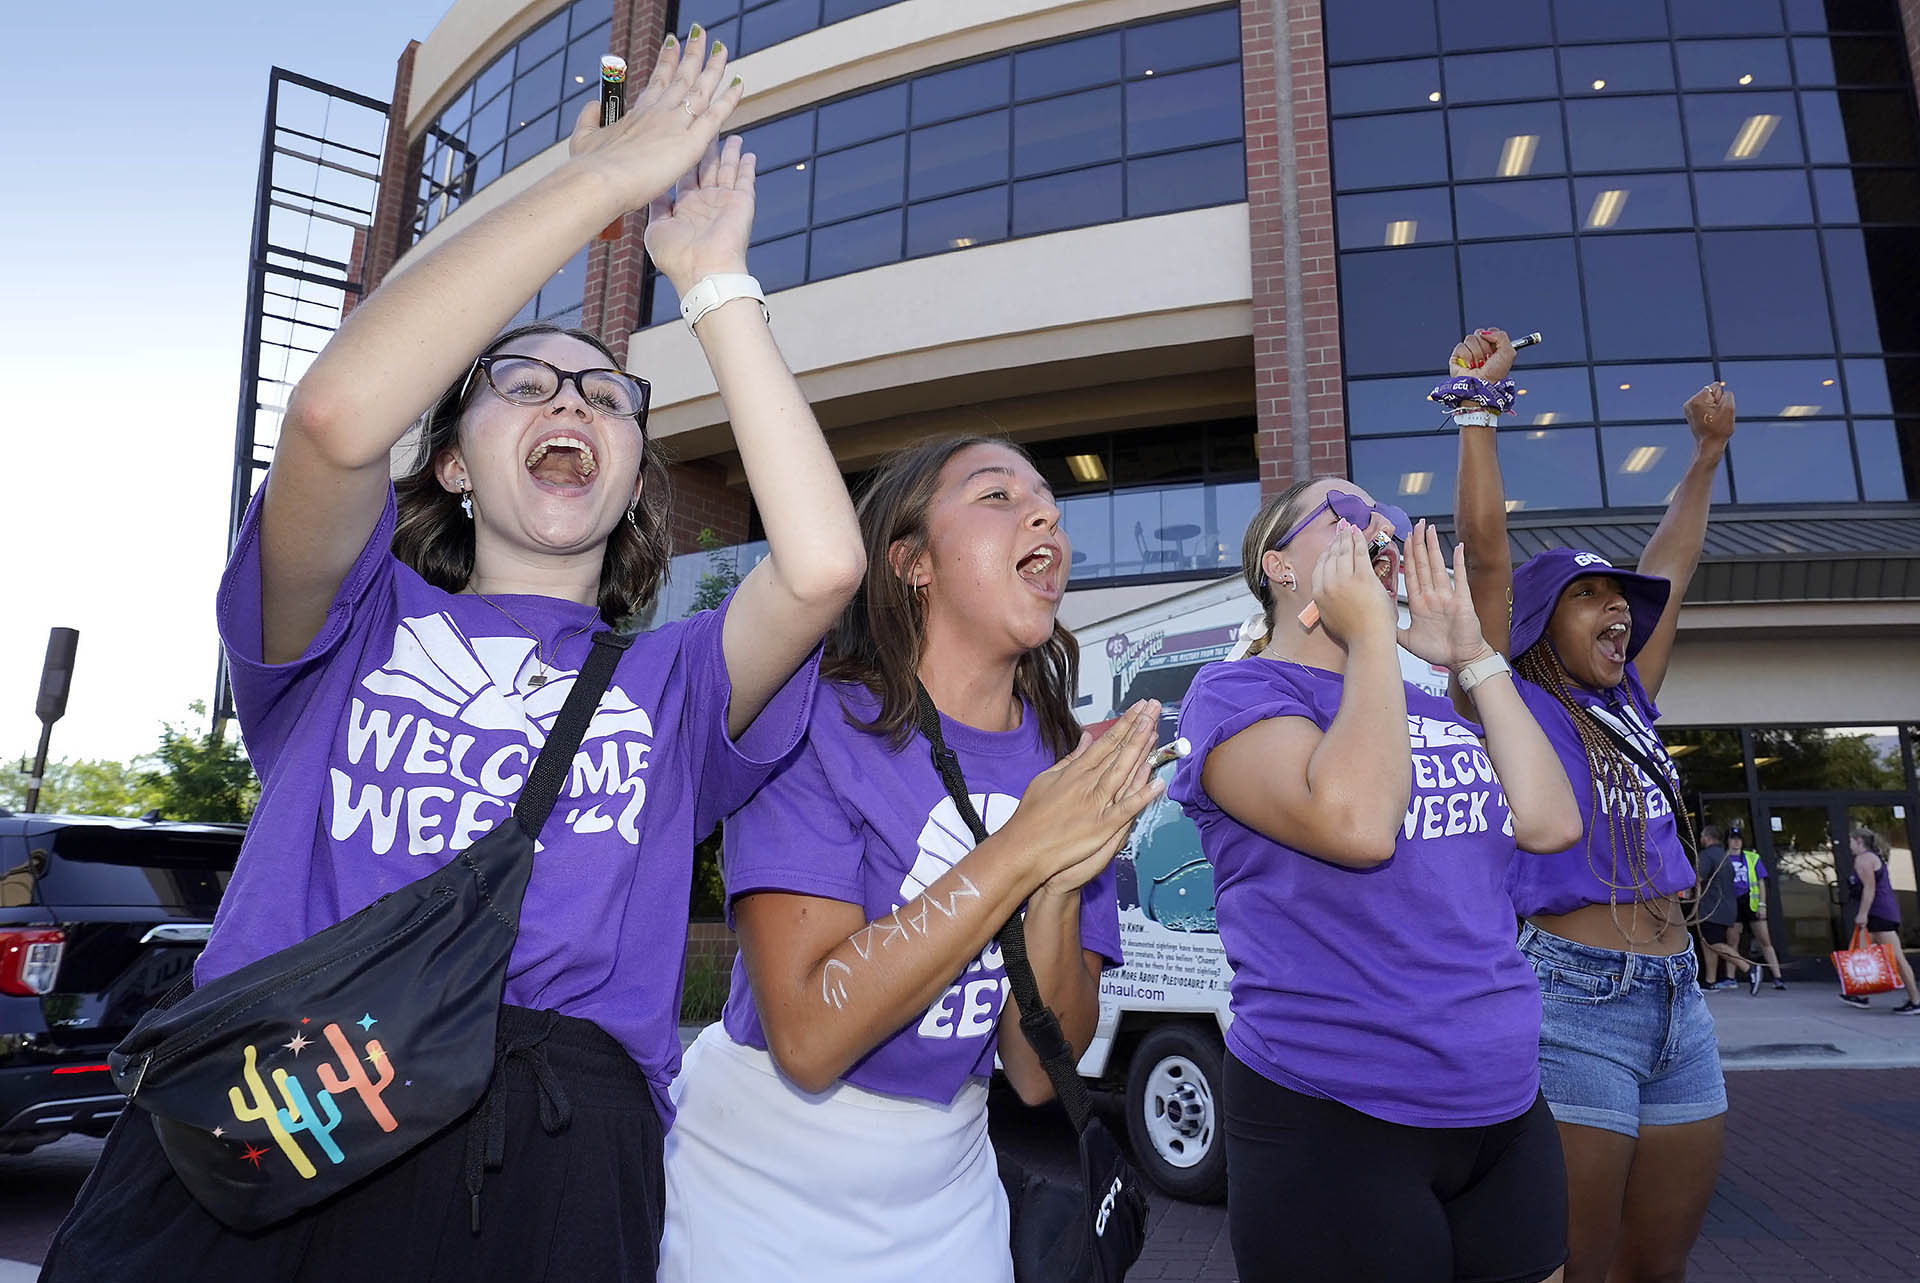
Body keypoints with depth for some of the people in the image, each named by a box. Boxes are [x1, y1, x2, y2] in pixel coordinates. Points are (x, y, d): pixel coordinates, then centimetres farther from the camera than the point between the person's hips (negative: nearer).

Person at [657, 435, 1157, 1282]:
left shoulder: (1079, 770, -6)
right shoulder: (817, 727, -19)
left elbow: (1038, 1075, -8)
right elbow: (807, 1038, -26)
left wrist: (1059, 893, -25)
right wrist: (1020, 853, -29)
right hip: (759, 1193, -4)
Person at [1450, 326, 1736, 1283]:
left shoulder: (1626, 711, 14)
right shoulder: (1509, 706, -5)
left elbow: (1669, 568, 25)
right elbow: (1486, 545, -12)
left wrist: (1706, 455, 33)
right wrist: (1478, 399, -9)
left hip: (1680, 1006, 7)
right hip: (1576, 1000, -7)